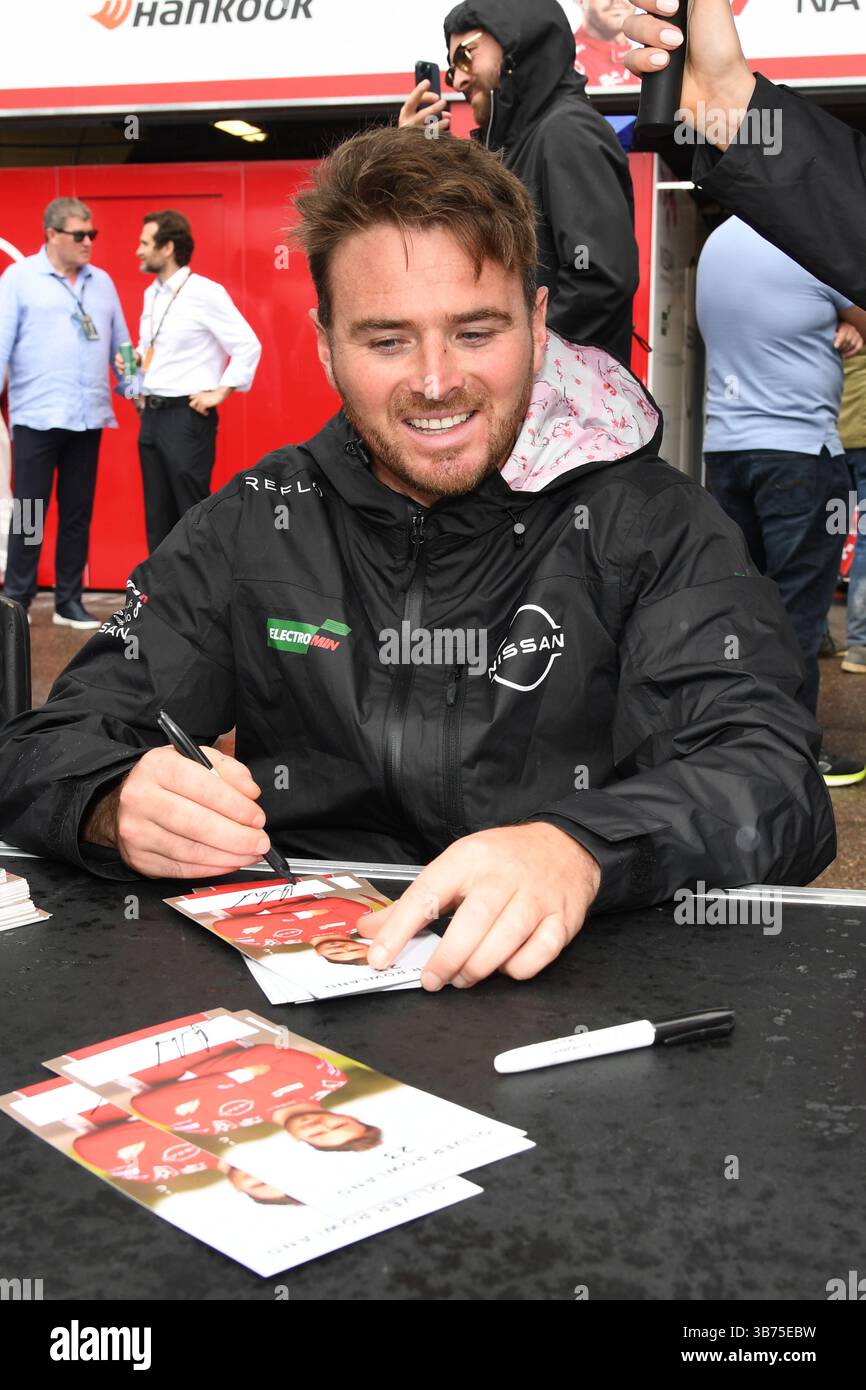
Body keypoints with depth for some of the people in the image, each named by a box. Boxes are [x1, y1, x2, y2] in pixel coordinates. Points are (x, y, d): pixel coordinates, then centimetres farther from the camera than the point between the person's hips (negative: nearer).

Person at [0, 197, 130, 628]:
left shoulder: (102, 282, 12)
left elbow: (121, 345, 17)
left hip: (88, 417, 4)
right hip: (37, 416, -4)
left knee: (78, 513, 8)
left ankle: (69, 601, 16)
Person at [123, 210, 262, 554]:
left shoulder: (205, 293, -11)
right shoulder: (151, 294, 13)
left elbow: (248, 346, -13)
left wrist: (219, 393, -13)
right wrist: (136, 356, 4)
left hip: (186, 417, -8)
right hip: (151, 415, 8)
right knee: (158, 515, 12)